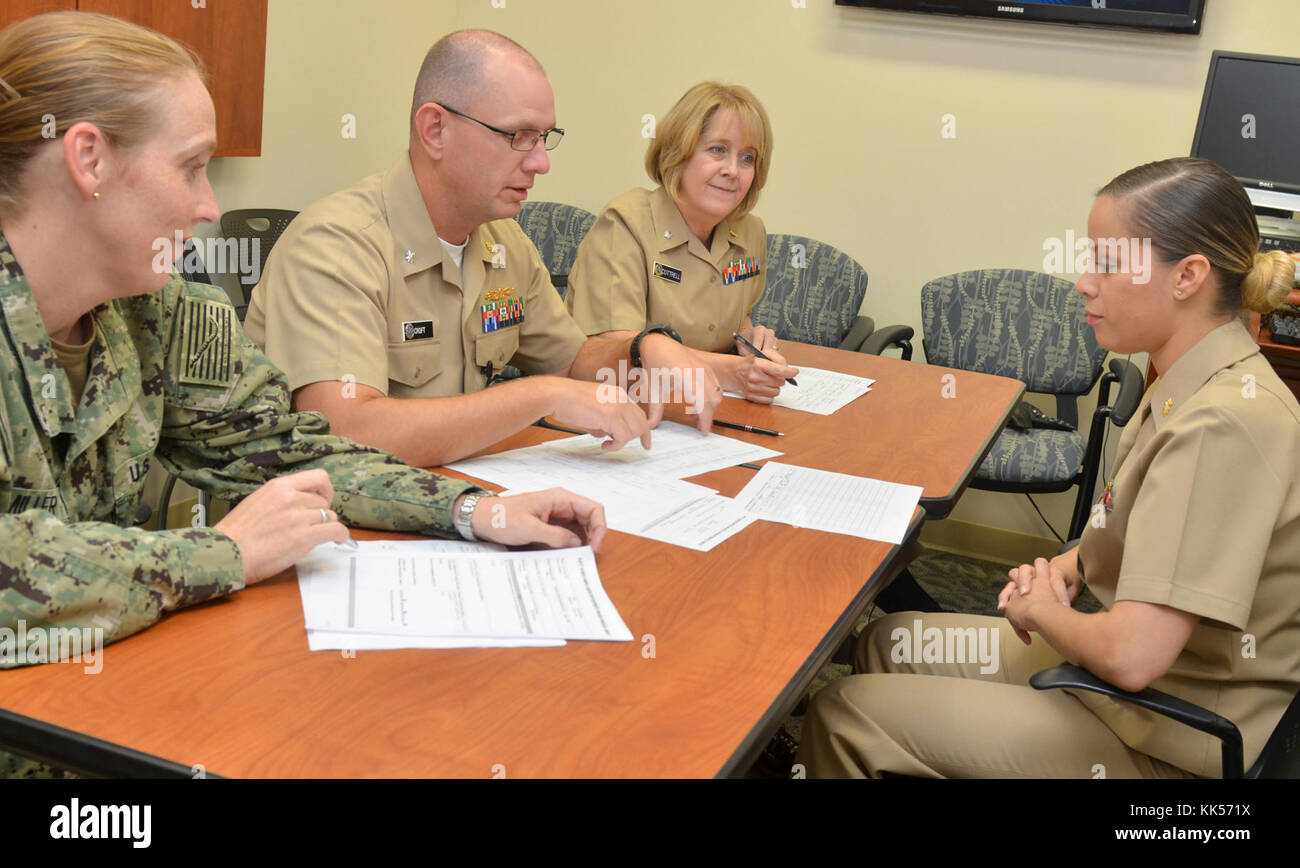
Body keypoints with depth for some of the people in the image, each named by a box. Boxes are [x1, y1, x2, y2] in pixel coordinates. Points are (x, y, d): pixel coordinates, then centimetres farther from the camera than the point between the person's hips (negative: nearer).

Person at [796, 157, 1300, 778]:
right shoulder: (1193, 389, 2)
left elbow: (1130, 655, -34)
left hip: (1158, 745, -9)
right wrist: (1069, 566, 0)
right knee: (886, 643, 17)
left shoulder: (1222, 425, -29)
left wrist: (1039, 608, -13)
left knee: (841, 715, -7)